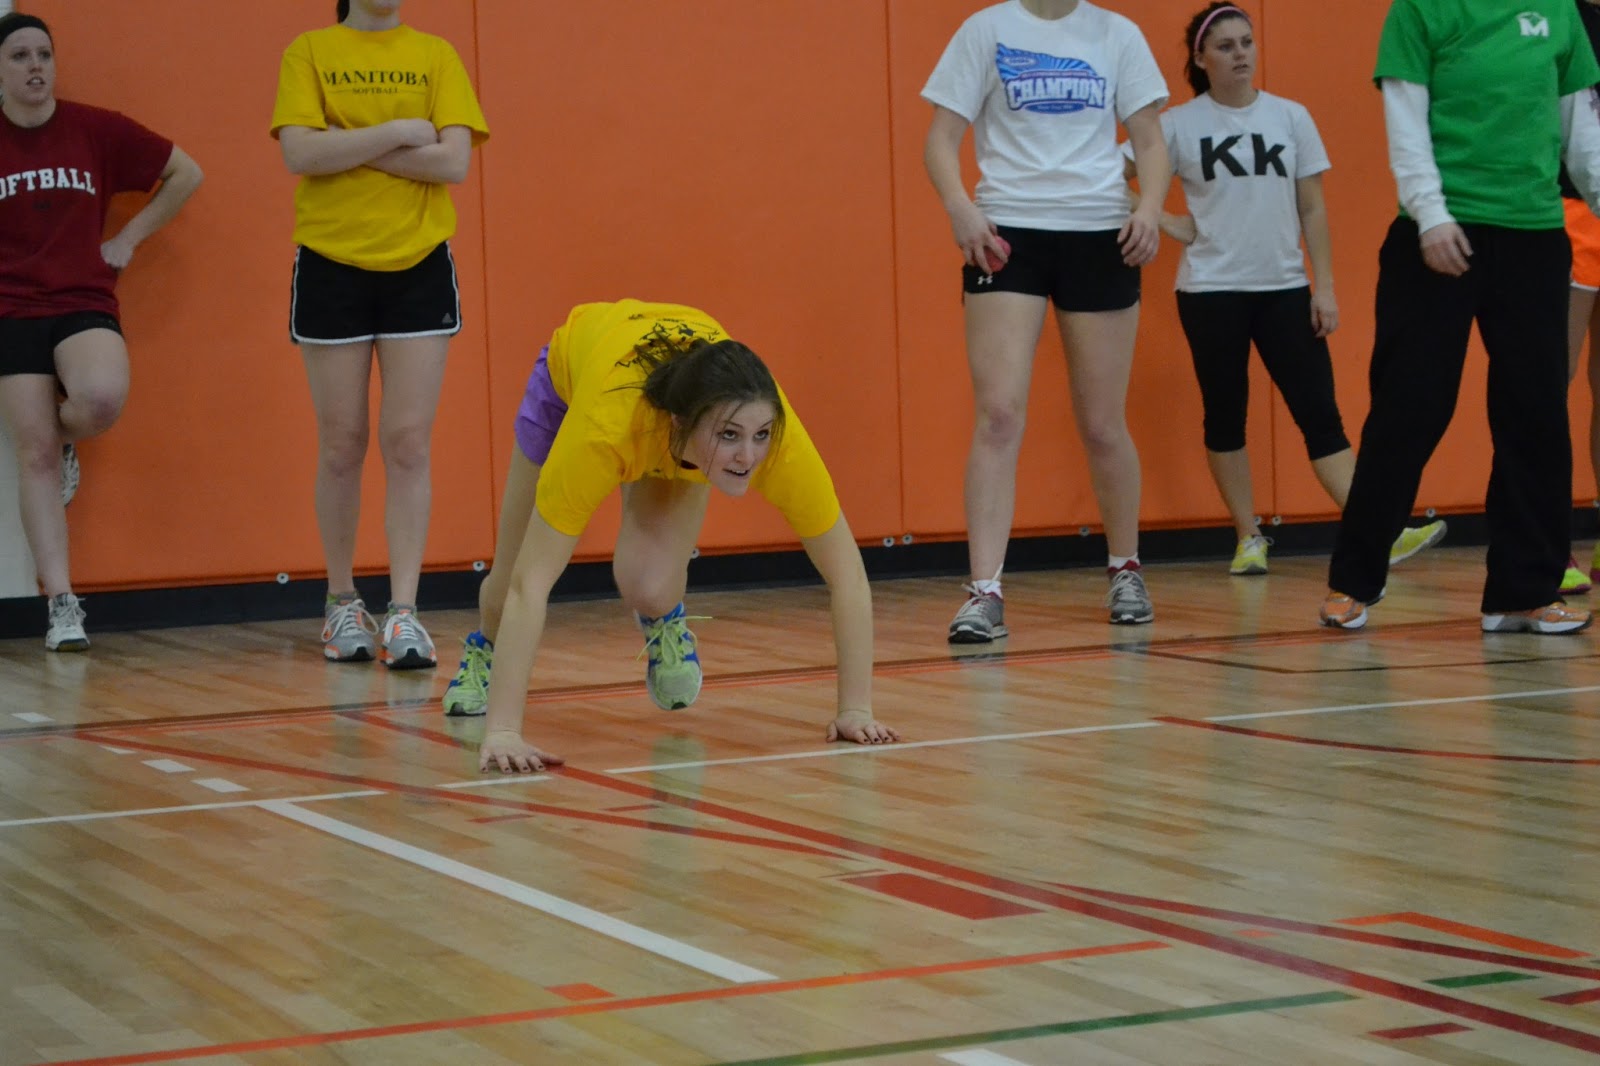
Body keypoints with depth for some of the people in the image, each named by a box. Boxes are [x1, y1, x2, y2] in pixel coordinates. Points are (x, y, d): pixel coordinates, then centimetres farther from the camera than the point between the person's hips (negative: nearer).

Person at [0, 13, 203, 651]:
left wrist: (129, 238, 5)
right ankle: (61, 605, 1)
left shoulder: (96, 130, 0)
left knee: (102, 399, -31)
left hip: (85, 304, 0)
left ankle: (63, 439, 7)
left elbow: (185, 173, 10)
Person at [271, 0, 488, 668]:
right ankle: (342, 604, 19)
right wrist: (397, 131, -13)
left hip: (419, 268, 1)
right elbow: (300, 153, -12)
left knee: (408, 442, -5)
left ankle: (403, 612, -5)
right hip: (331, 266, -1)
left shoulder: (437, 56, 4)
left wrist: (349, 146, -11)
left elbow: (454, 162, -8)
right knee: (342, 444, 5)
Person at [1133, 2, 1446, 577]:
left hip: (1285, 289, 2)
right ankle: (1248, 541, 16)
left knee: (1320, 413, -4)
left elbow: (1312, 209, 6)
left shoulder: (1291, 117, 5)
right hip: (1211, 291, -2)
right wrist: (1164, 222, -7)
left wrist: (1324, 286, 1)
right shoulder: (1178, 125, -2)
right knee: (1225, 415, 6)